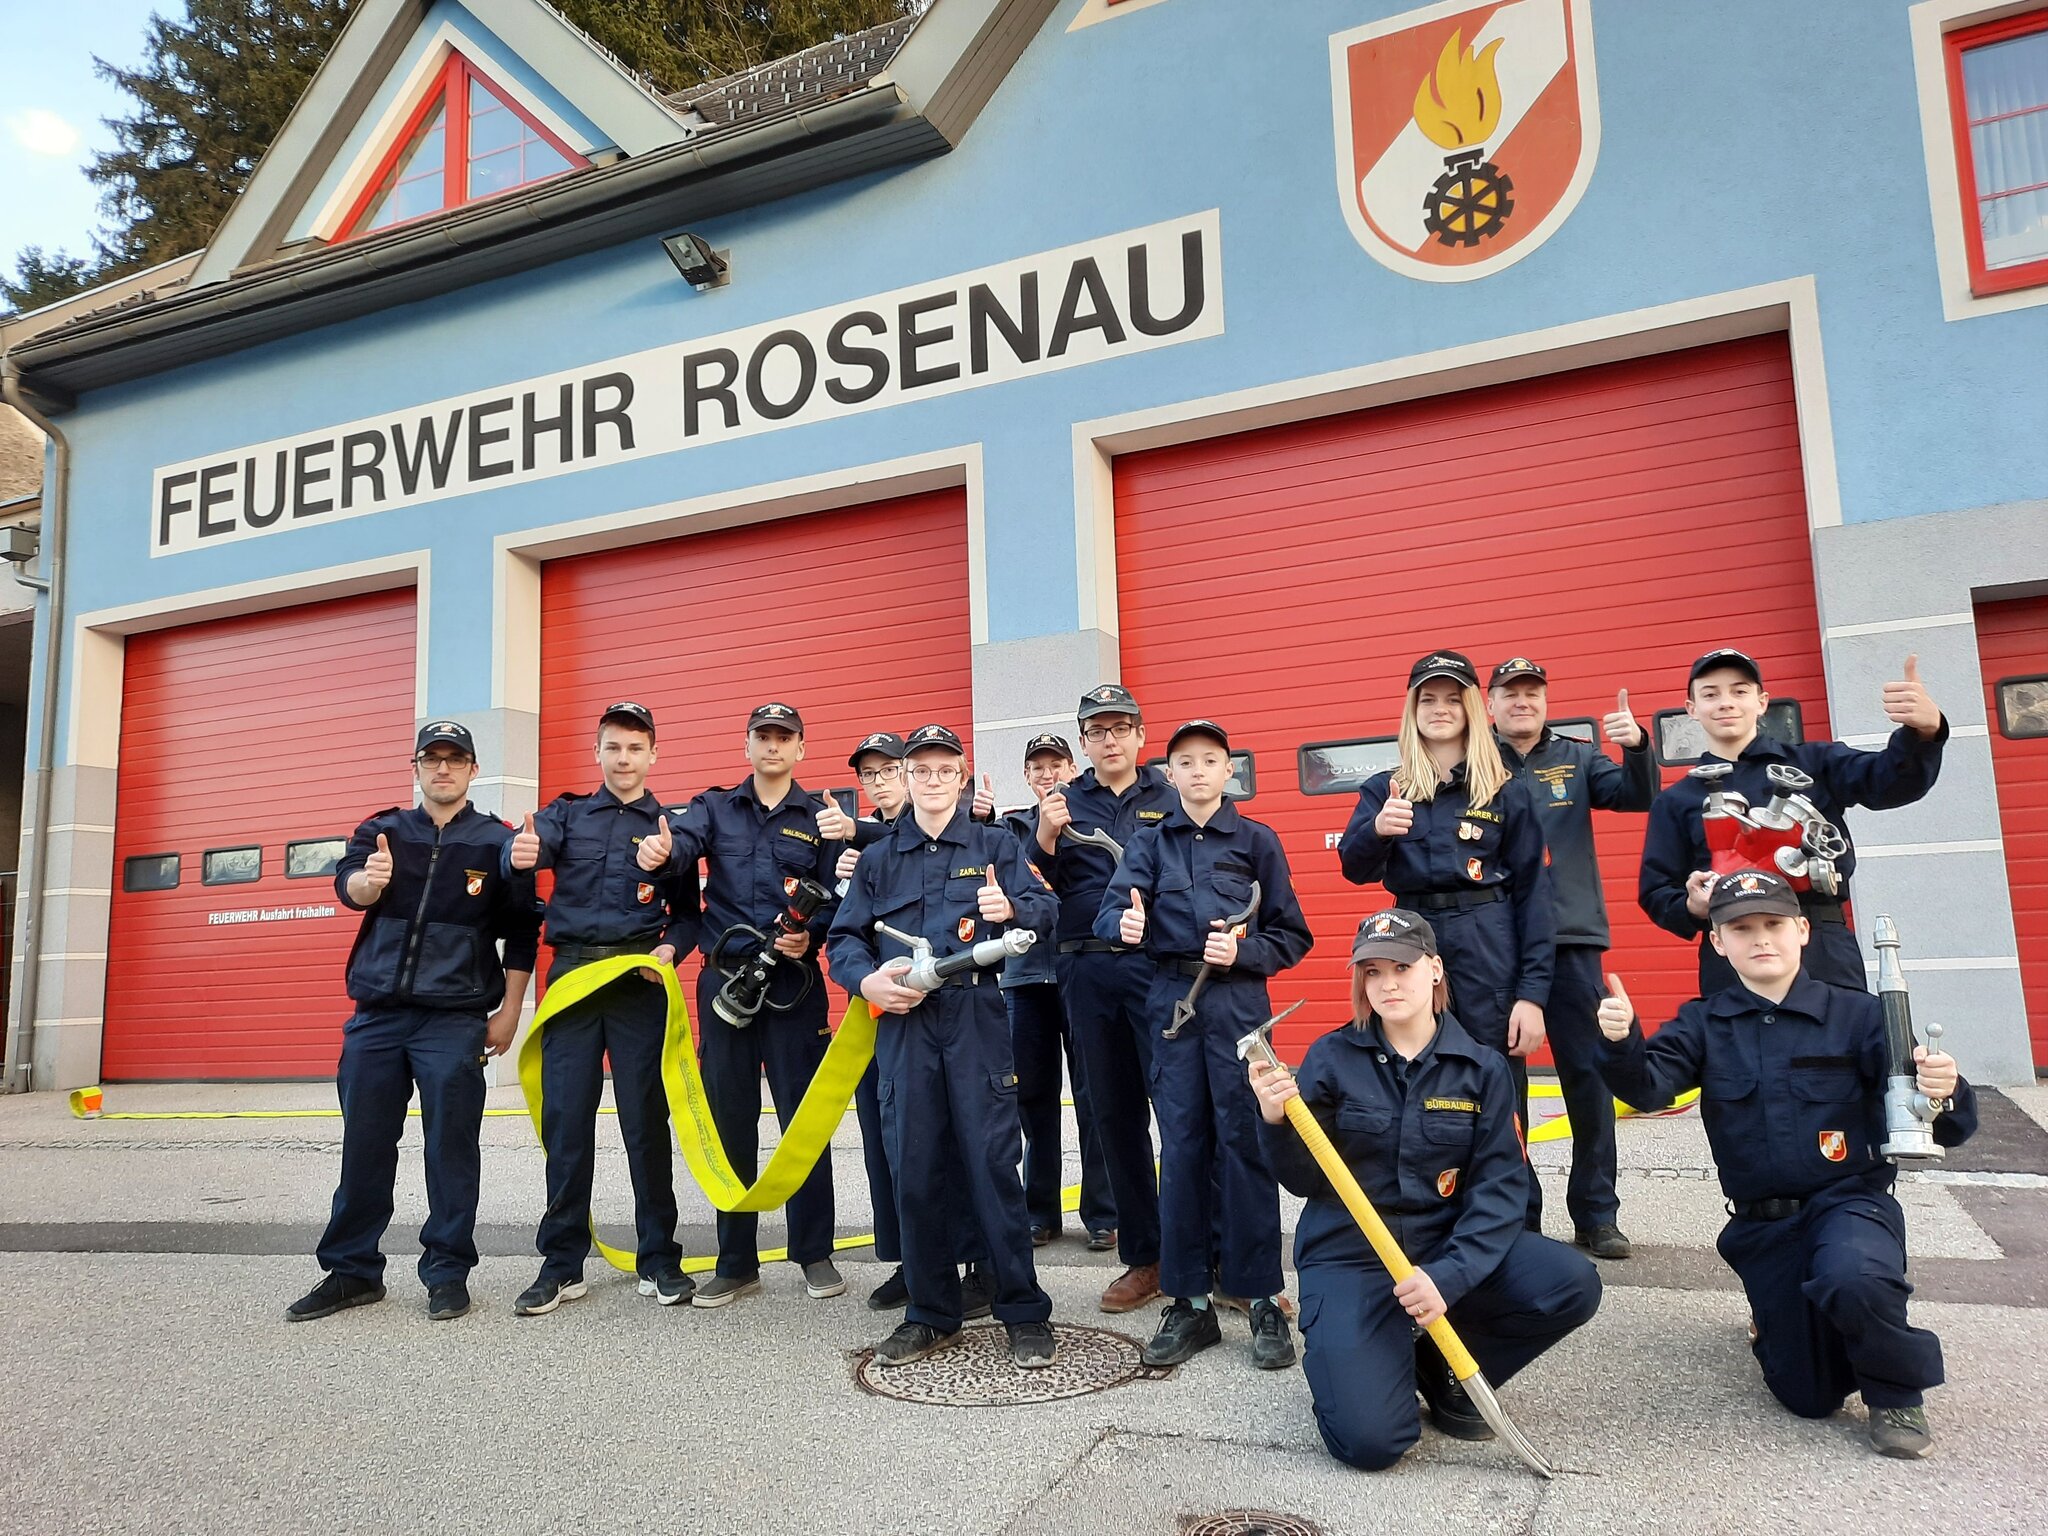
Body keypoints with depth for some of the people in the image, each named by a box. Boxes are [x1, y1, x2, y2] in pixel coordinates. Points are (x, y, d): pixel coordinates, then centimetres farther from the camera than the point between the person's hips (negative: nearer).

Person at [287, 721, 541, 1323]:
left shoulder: (497, 841, 4)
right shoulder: (382, 831, 11)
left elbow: (521, 932, 4)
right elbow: (347, 884, -9)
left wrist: (509, 1012, 0)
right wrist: (368, 880, -33)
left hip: (454, 1020, -3)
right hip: (376, 1014, 3)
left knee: (451, 1146, 0)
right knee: (364, 1144, 8)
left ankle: (447, 1272, 12)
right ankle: (352, 1270, 21)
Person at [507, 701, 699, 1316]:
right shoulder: (568, 814, 11)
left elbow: (689, 912, 8)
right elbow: (531, 844, -12)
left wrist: (672, 947, -13)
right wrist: (521, 852, -36)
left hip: (639, 981, -1)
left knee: (646, 1119, 0)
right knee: (565, 1120, 2)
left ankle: (658, 1261, 11)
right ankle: (562, 1264, 14)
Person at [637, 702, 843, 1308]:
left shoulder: (820, 816, 7)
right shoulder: (716, 808, 9)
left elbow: (838, 897, 1)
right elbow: (685, 838, -14)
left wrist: (810, 936, -19)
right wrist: (662, 849, -37)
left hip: (793, 983, -2)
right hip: (723, 980, 2)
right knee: (729, 1121, 8)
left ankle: (815, 1254, 15)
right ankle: (736, 1263, 19)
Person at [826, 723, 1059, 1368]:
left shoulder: (995, 845, 10)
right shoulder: (878, 858, 17)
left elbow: (1043, 908, -3)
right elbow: (844, 937, 12)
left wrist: (1011, 909, -25)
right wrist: (867, 980, -8)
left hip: (976, 1017, -3)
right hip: (903, 1023, 3)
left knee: (993, 1161, -4)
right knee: (915, 1169, 5)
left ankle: (1024, 1313, 8)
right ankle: (931, 1314, 20)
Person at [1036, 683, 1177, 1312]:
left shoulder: (1171, 799, 6)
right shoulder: (1063, 802, 12)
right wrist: (1046, 838, -10)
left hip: (1157, 966, -3)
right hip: (1086, 970, 3)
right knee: (1115, 1113, 9)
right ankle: (1142, 1255, 20)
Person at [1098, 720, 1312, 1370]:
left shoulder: (1257, 840, 6)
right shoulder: (1150, 843, 11)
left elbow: (1293, 937, 5)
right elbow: (1110, 911, -4)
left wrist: (1242, 951, -12)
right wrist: (1125, 923, -26)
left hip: (1238, 1001, -2)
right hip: (1172, 1000, 2)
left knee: (1244, 1143, -2)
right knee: (1181, 1147, 5)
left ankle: (1263, 1298, 10)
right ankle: (1189, 1302, 14)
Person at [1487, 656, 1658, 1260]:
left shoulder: (1576, 759, 10)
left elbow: (1638, 796, -3)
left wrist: (1636, 746, -22)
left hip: (1570, 939, 1)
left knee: (1588, 1075, 3)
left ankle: (1597, 1214, 15)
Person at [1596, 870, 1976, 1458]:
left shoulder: (1855, 1014, -4)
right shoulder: (1703, 1025, 2)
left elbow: (1945, 1128, -6)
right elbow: (1648, 1088, -15)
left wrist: (1945, 1094, -30)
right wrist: (1621, 1042, -37)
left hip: (1851, 1203, -2)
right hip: (1761, 1226, 2)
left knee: (1853, 1280, -37)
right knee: (1809, 1396, 3)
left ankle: (1897, 1393, -4)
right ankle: (1779, 1320, 39)